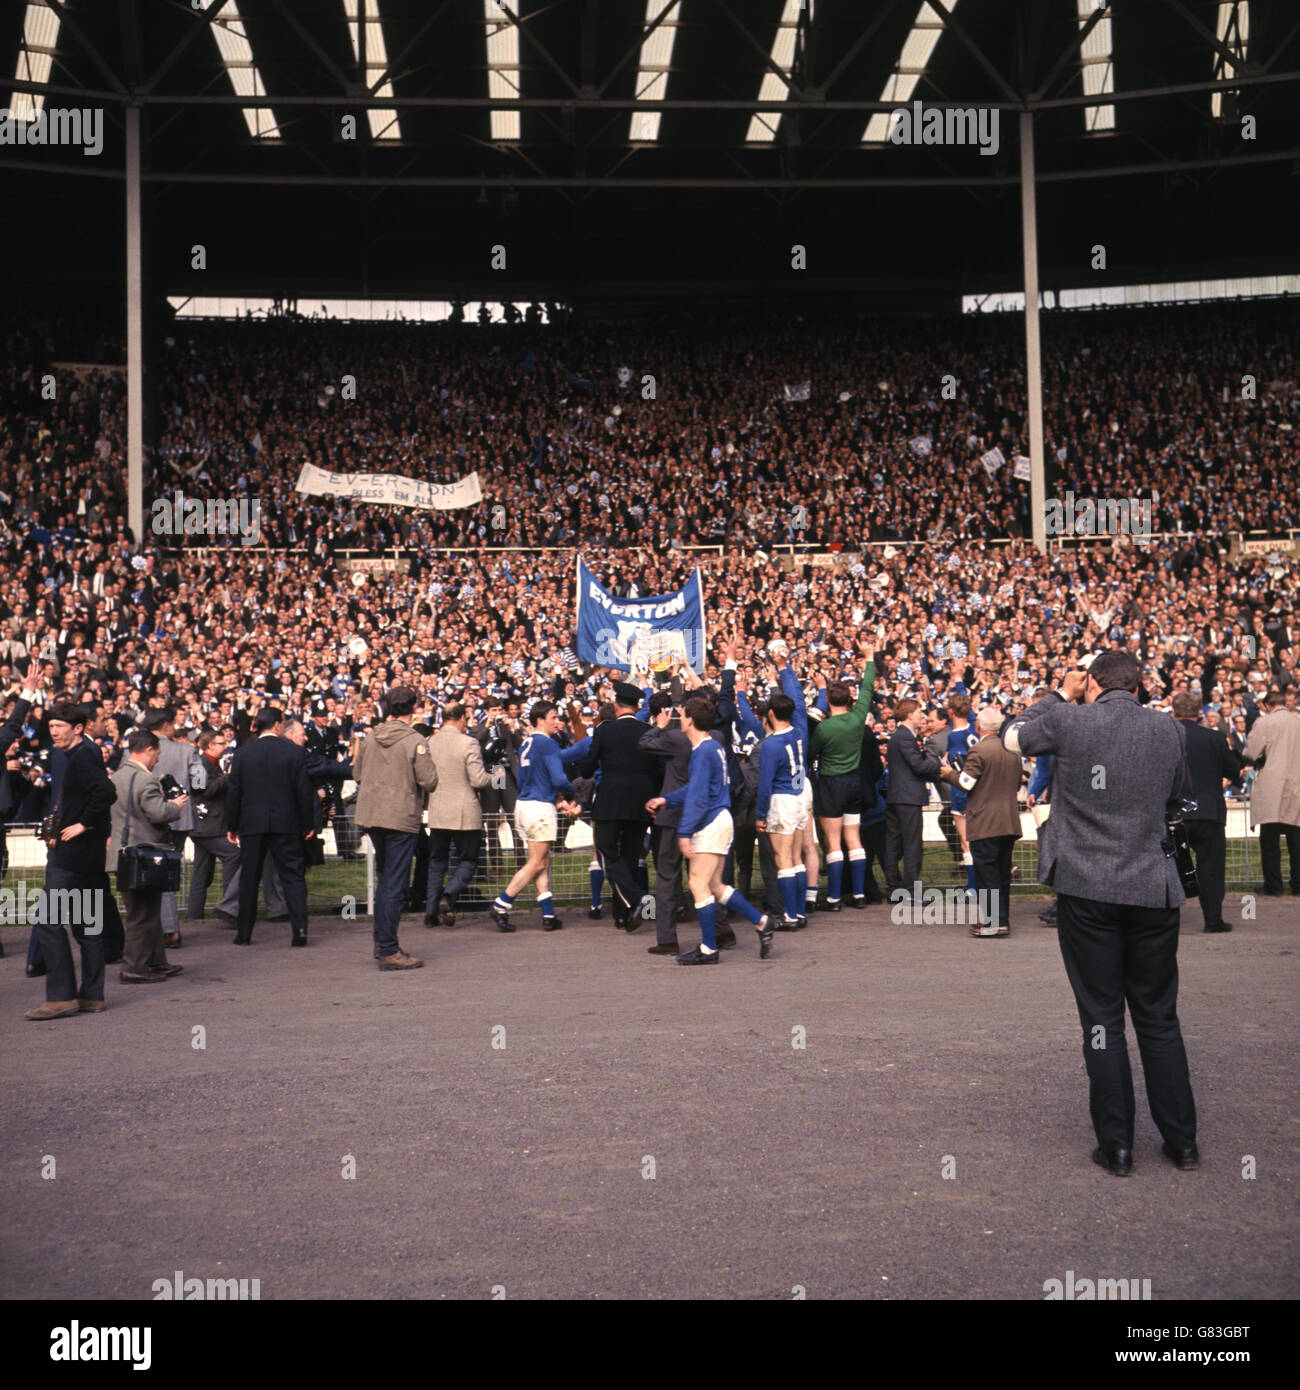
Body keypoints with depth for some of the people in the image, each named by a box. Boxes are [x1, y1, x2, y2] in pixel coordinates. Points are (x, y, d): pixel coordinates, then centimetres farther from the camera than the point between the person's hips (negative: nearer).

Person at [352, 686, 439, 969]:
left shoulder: (371, 738, 5)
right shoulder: (415, 740, -12)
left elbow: (357, 773, 14)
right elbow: (429, 781, -14)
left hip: (369, 815, 6)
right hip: (401, 818, -6)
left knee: (384, 879, 20)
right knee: (396, 884, -2)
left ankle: (381, 941, 26)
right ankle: (388, 951, -1)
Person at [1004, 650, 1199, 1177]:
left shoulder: (1069, 720, -6)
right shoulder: (1166, 729, 4)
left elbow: (1014, 737, 12)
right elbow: (1174, 801, 17)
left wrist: (1059, 695, 19)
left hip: (1087, 890, -2)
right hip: (1154, 890, 3)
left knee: (1102, 1017, 4)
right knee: (1159, 1017, 13)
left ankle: (1117, 1146, 9)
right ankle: (1182, 1140, 19)